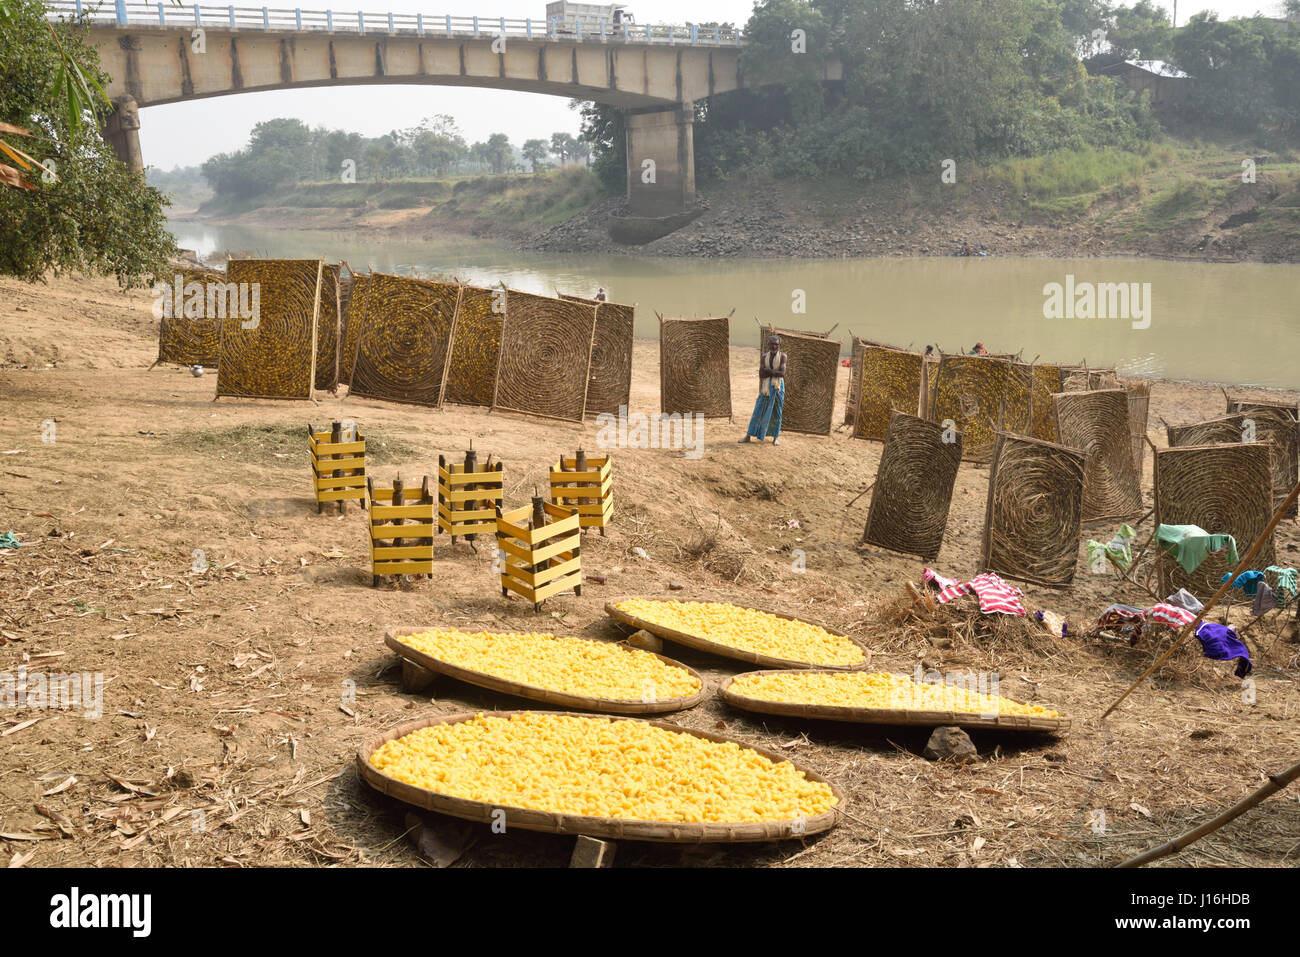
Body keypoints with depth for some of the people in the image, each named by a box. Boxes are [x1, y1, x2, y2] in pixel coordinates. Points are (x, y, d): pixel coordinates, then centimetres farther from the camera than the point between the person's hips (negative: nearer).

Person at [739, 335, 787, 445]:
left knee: (776, 411, 4)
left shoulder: (782, 356, -2)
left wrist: (768, 371, -13)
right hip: (766, 386, 2)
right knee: (758, 410, 2)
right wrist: (774, 372, -14)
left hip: (778, 386, -2)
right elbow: (761, 374, -4)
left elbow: (782, 373, -13)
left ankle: (776, 437, 13)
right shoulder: (764, 357, 4)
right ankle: (748, 436, 3)